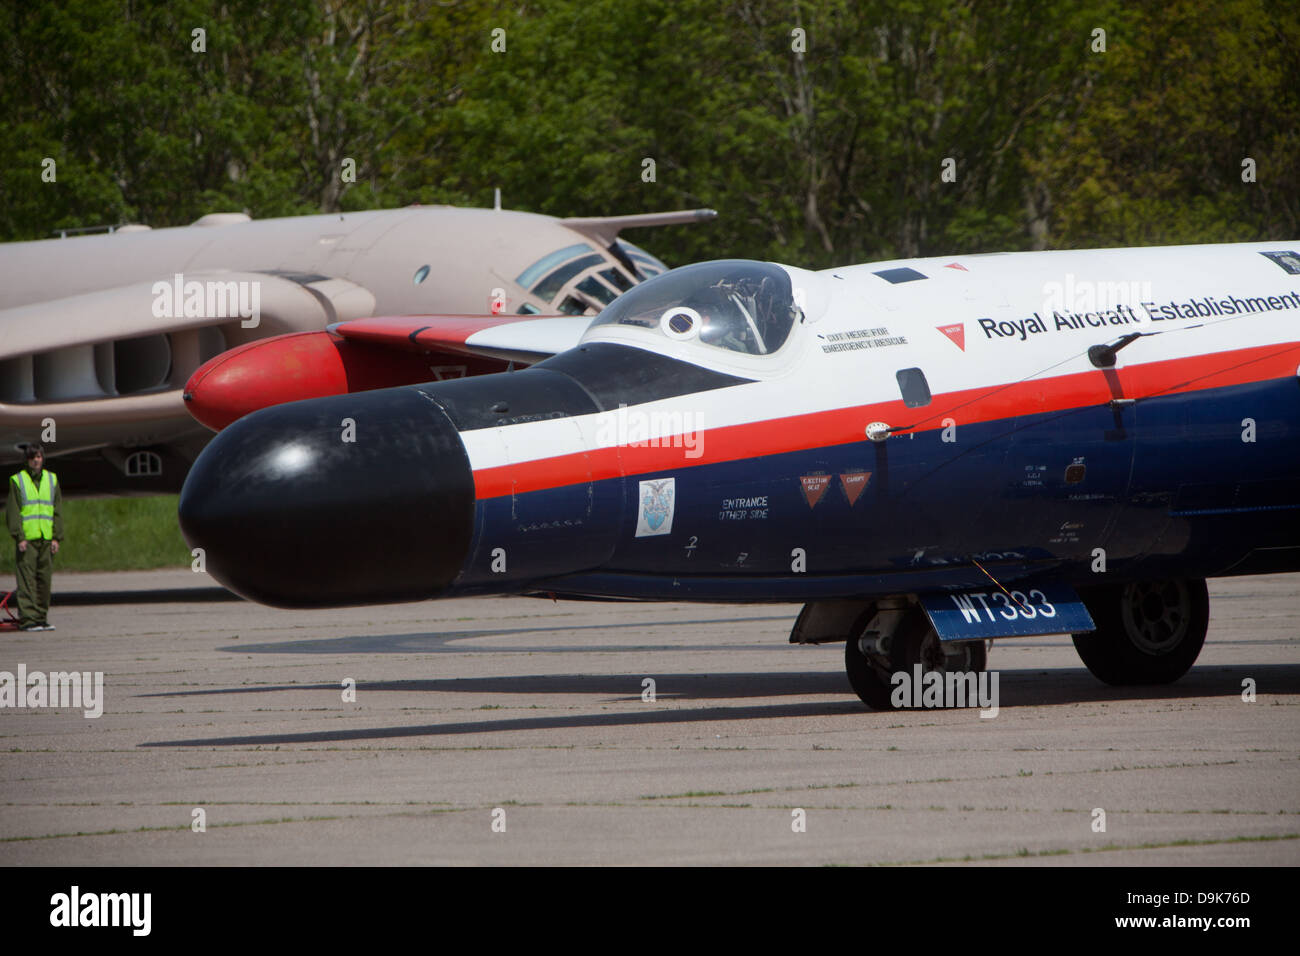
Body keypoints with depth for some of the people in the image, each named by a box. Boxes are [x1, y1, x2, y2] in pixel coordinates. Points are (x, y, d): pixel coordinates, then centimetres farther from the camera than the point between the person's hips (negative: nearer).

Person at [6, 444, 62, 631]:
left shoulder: (52, 479, 12)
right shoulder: (17, 481, 2)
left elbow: (57, 511, 12)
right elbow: (12, 512, -2)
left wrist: (56, 538, 4)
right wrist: (19, 537, -11)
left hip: (46, 538, 4)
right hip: (27, 538, -4)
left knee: (45, 579, 5)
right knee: (27, 579, -7)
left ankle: (41, 618, 11)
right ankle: (27, 619, -9)